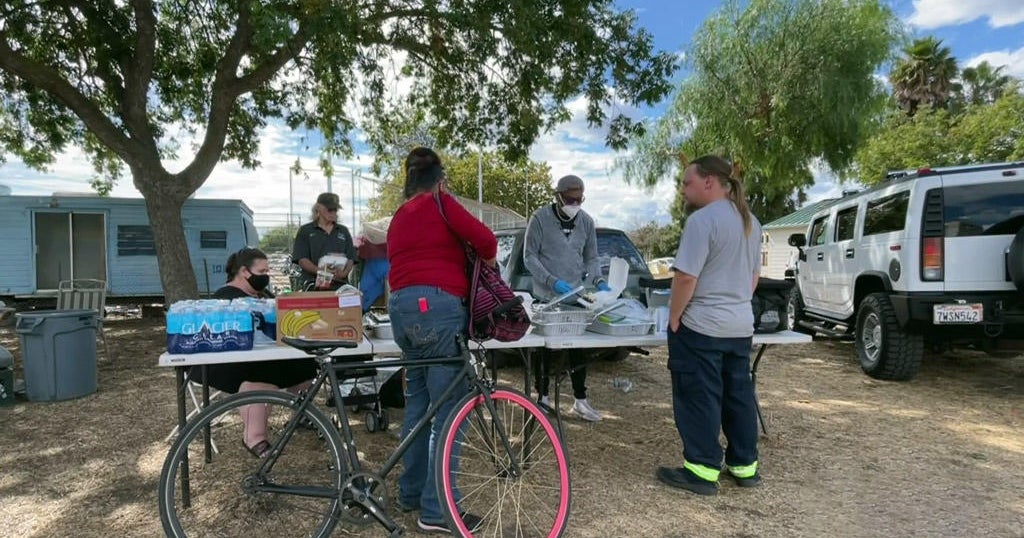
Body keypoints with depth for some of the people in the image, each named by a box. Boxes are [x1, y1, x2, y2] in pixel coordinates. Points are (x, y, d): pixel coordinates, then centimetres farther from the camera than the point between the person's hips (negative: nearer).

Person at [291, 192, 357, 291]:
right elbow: (302, 260, 0)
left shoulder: (343, 231, 19)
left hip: (339, 285, 3)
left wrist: (344, 272, -10)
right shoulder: (305, 231, 10)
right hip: (314, 286, -2)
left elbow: (351, 259, 13)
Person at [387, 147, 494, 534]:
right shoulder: (440, 202, 1)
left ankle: (410, 492, 25)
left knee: (417, 403, 17)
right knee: (448, 407, -4)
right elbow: (484, 239, -7)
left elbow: (400, 259, 19)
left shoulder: (399, 217, 23)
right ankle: (437, 509, 0)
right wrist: (487, 268, 10)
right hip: (437, 304, -8)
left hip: (400, 306, 8)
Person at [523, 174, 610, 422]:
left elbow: (591, 258, 11)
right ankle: (542, 397, 20)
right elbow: (529, 256, -9)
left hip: (577, 295, 4)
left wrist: (599, 281, -7)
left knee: (579, 347, 6)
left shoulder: (587, 221, 5)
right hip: (546, 296, -3)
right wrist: (552, 281, -20)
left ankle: (580, 400, 17)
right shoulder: (540, 218, -8)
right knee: (544, 348, 6)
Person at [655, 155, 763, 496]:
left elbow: (686, 277, -21)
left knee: (700, 399, 0)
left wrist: (674, 318, -11)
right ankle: (745, 465, 25)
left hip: (701, 326, -9)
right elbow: (754, 275, 18)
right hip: (741, 326, 9)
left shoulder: (703, 219, -17)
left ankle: (702, 470, 7)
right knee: (738, 395, 16)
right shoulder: (750, 221, 12)